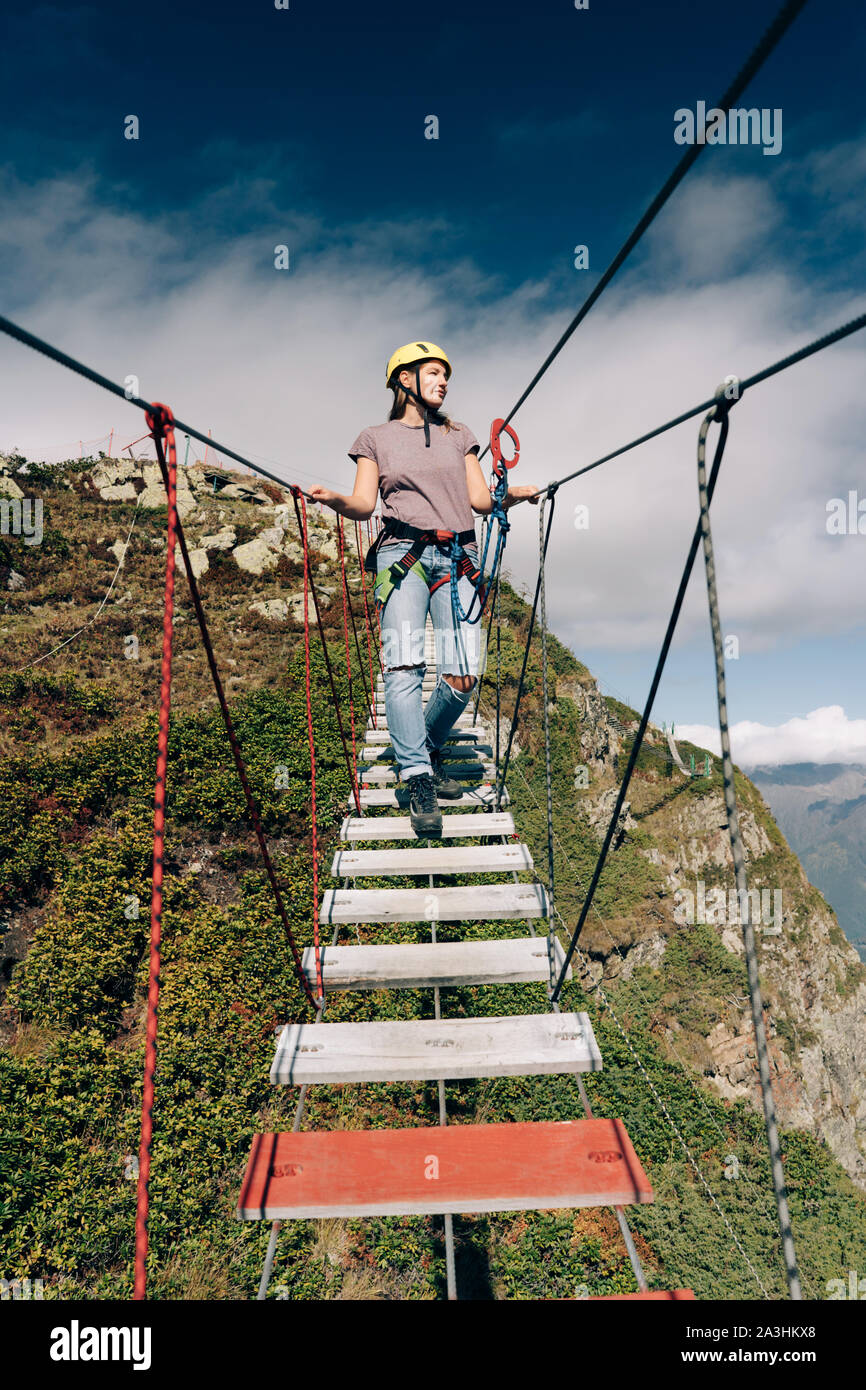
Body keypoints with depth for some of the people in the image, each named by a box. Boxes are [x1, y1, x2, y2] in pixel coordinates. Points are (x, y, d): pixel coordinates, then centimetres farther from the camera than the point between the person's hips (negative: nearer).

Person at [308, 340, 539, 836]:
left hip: (458, 557, 2)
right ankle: (419, 781, -15)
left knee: (463, 677, -9)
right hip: (402, 553, -2)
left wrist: (513, 495, -5)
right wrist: (334, 499, -14)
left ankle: (429, 750, 18)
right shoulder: (376, 438, 16)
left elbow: (480, 500, 13)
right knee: (403, 666, -19)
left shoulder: (459, 435, 22)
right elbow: (365, 505, 6)